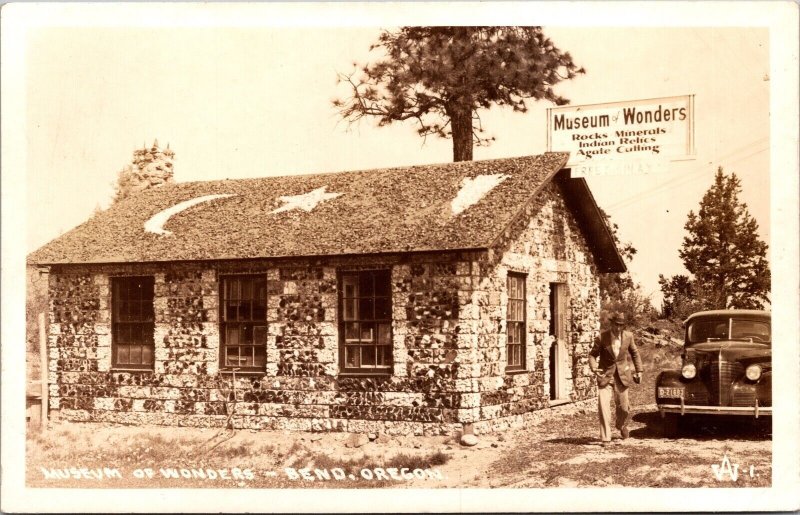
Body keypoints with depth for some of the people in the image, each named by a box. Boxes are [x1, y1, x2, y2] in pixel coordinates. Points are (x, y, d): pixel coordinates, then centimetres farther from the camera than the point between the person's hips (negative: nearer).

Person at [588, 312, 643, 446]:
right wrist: (594, 368, -21)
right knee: (603, 405, -14)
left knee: (623, 406, 10)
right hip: (605, 375, -2)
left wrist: (639, 371, 9)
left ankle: (622, 425, 44)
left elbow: (634, 353, 12)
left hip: (622, 375, 2)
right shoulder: (602, 337, -11)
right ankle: (605, 438, -6)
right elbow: (592, 354, -3)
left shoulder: (628, 336, -3)